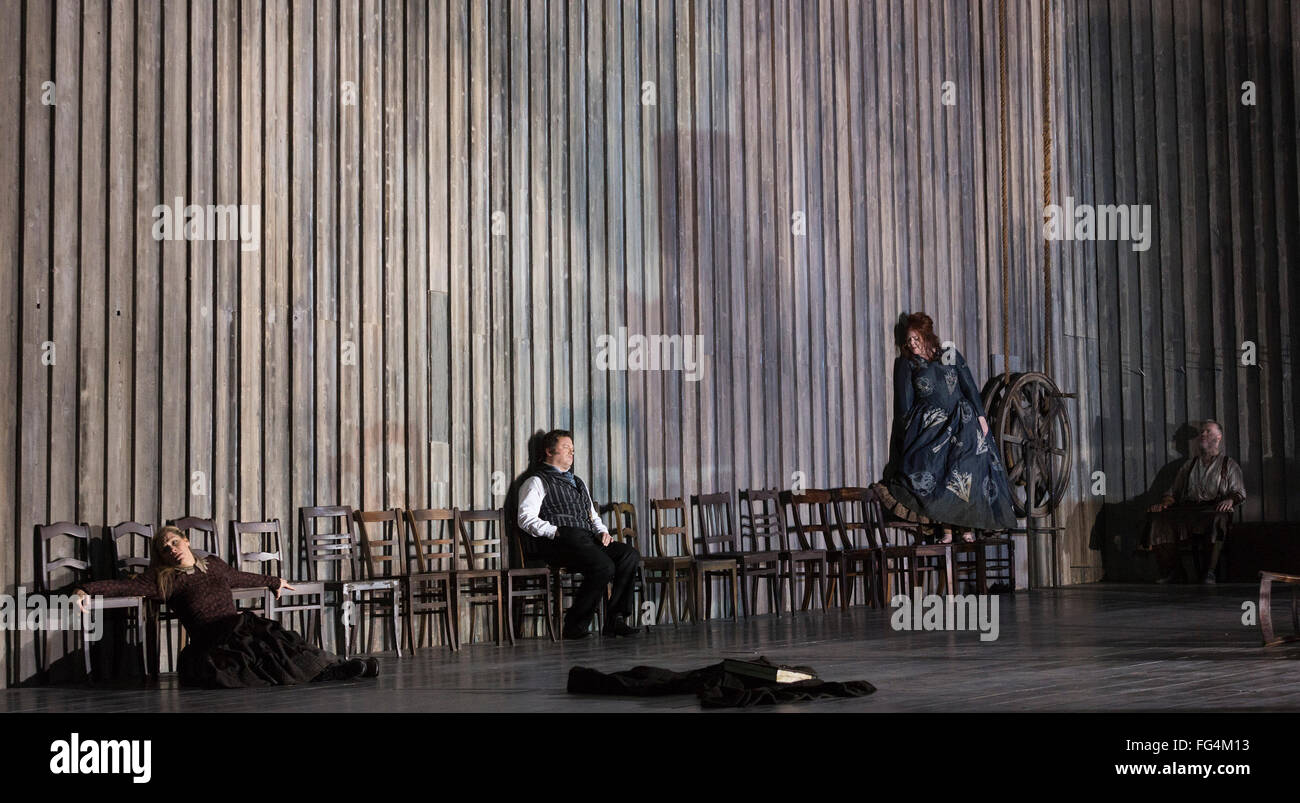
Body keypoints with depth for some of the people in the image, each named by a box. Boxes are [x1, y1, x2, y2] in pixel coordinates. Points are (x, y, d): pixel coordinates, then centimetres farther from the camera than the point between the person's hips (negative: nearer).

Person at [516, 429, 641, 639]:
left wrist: (602, 532, 12)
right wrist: (555, 532, -18)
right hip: (560, 543, -8)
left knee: (629, 555, -18)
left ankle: (616, 619, -17)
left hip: (587, 539, 8)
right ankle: (575, 626, -21)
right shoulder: (537, 482, 8)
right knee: (603, 566, -32)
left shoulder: (577, 483, 33)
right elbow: (526, 518, -5)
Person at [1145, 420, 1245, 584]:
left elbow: (1239, 492, 10)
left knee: (1219, 519, -42)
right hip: (1187, 508, 3)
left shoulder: (1229, 464, 21)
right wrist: (1164, 502, 3)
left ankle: (1210, 571, -40)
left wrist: (1230, 500, -14)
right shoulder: (1189, 465, 30)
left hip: (1214, 509, -3)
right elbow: (1173, 491, 25)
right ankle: (1169, 570, -19)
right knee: (1159, 518, -27)